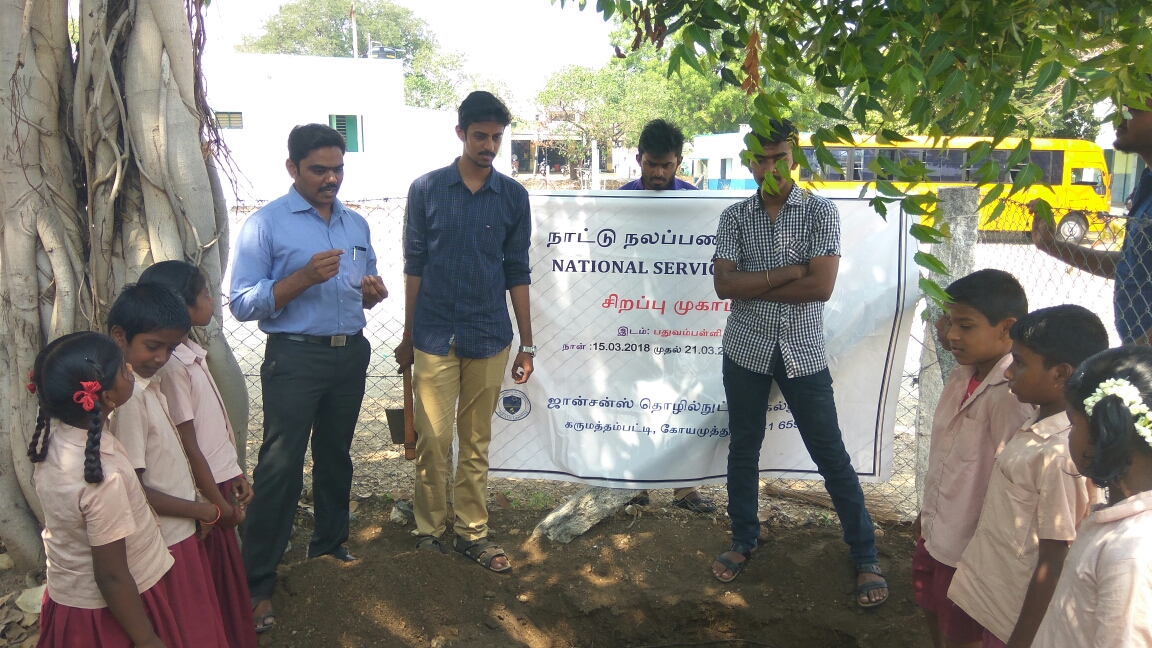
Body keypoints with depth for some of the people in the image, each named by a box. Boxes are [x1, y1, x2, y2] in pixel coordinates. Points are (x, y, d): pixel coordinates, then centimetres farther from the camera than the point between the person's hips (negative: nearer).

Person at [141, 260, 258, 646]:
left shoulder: (191, 351, 6)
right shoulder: (171, 364, -22)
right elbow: (188, 447, -20)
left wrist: (236, 474, 15)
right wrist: (219, 503, -14)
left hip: (219, 476, 8)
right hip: (203, 489, -8)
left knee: (229, 572, 19)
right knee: (220, 580, 6)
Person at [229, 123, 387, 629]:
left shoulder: (356, 224, 12)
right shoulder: (265, 224, -7)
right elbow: (242, 303, -14)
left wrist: (373, 292, -3)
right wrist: (304, 277, -24)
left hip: (351, 354, 6)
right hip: (295, 358, -6)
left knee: (335, 455, 19)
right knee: (280, 468, -5)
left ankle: (329, 543, 37)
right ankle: (256, 583, 4)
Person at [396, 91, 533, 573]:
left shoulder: (513, 196, 4)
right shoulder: (426, 189, 0)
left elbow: (517, 272, 7)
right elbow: (414, 266, 5)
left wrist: (526, 344, 6)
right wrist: (408, 336, 7)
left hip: (489, 338, 1)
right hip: (435, 338, -1)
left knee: (476, 444, 11)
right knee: (432, 442, 2)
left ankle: (472, 533, 23)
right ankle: (429, 530, 20)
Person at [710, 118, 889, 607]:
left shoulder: (821, 212, -4)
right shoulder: (734, 217, 2)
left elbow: (822, 286, -16)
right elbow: (724, 284, -9)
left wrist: (752, 286, -11)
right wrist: (786, 273, -16)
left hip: (802, 352, -2)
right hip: (746, 350, 2)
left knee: (831, 455, 4)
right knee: (743, 448, 13)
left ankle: (866, 557, 18)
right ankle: (743, 542, 32)